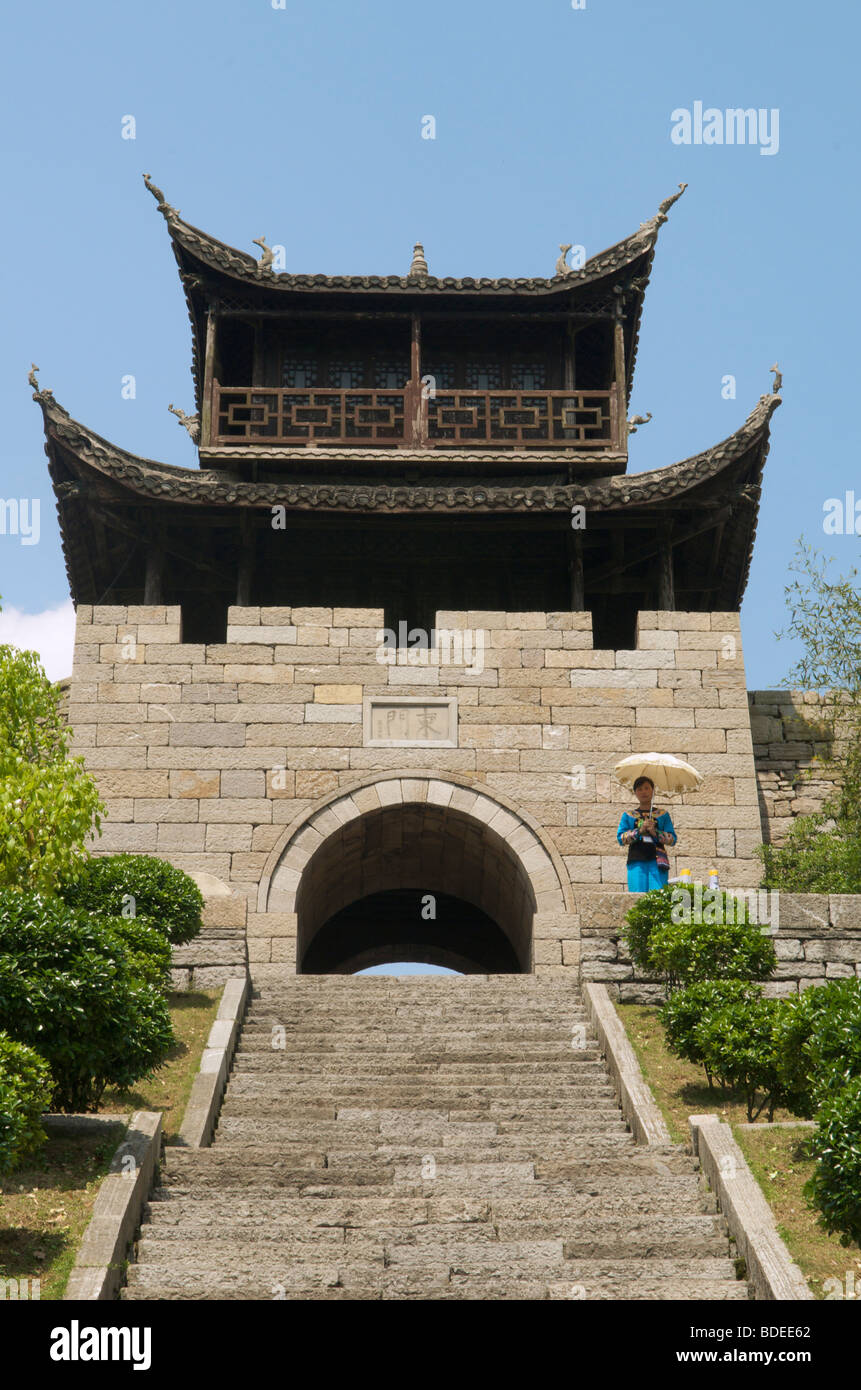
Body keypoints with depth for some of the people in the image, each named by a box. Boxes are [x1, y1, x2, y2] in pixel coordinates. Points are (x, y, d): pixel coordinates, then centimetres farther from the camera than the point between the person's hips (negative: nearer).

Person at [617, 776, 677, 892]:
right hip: (636, 862, 0)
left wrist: (655, 832, -9)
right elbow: (620, 838, 5)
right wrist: (639, 831, -9)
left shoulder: (663, 815, 17)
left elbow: (673, 839, 9)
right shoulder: (628, 815, 17)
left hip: (657, 861, 0)